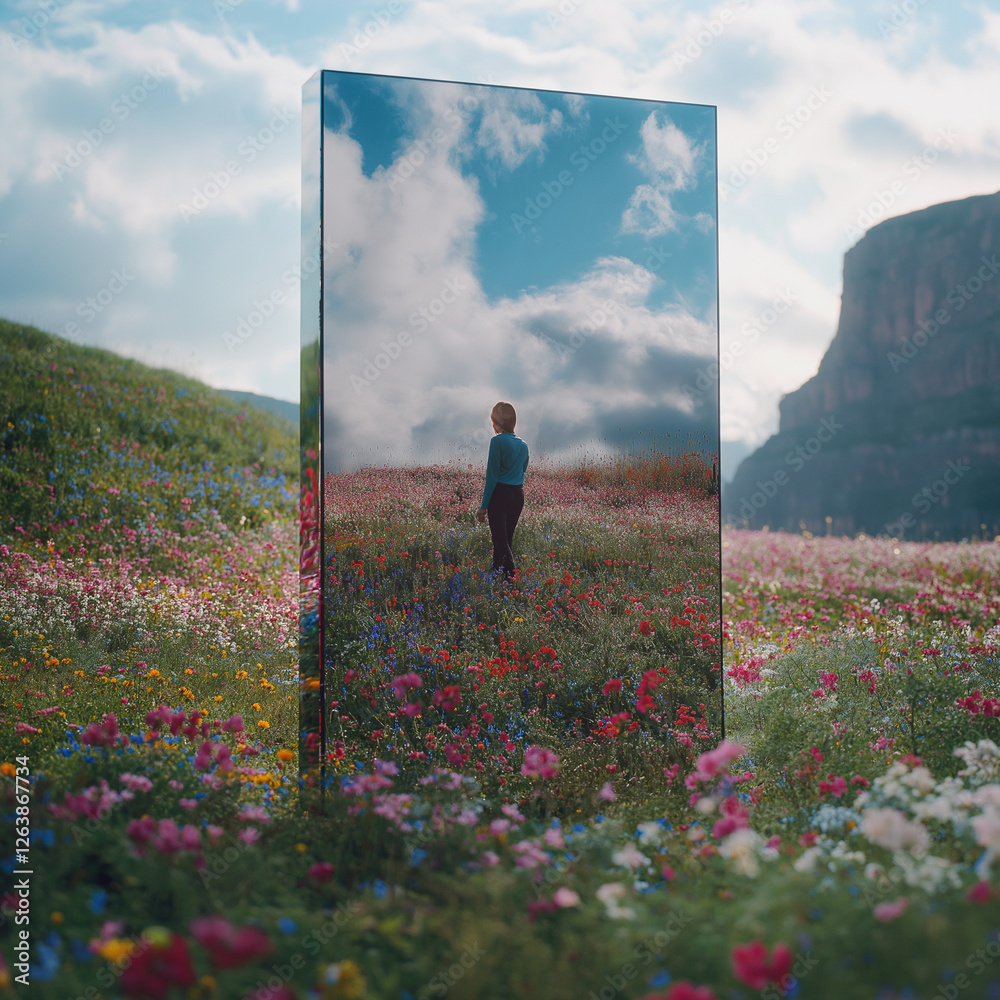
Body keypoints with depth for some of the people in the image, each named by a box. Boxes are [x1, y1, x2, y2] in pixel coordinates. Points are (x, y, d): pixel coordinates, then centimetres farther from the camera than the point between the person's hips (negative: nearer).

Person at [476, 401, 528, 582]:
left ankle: (511, 576, -23)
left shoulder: (498, 441, -11)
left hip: (500, 494, -7)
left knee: (500, 540, -7)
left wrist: (484, 505, -10)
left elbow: (492, 475, -12)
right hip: (518, 495, 7)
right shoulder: (523, 445, 10)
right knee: (507, 538, 15)